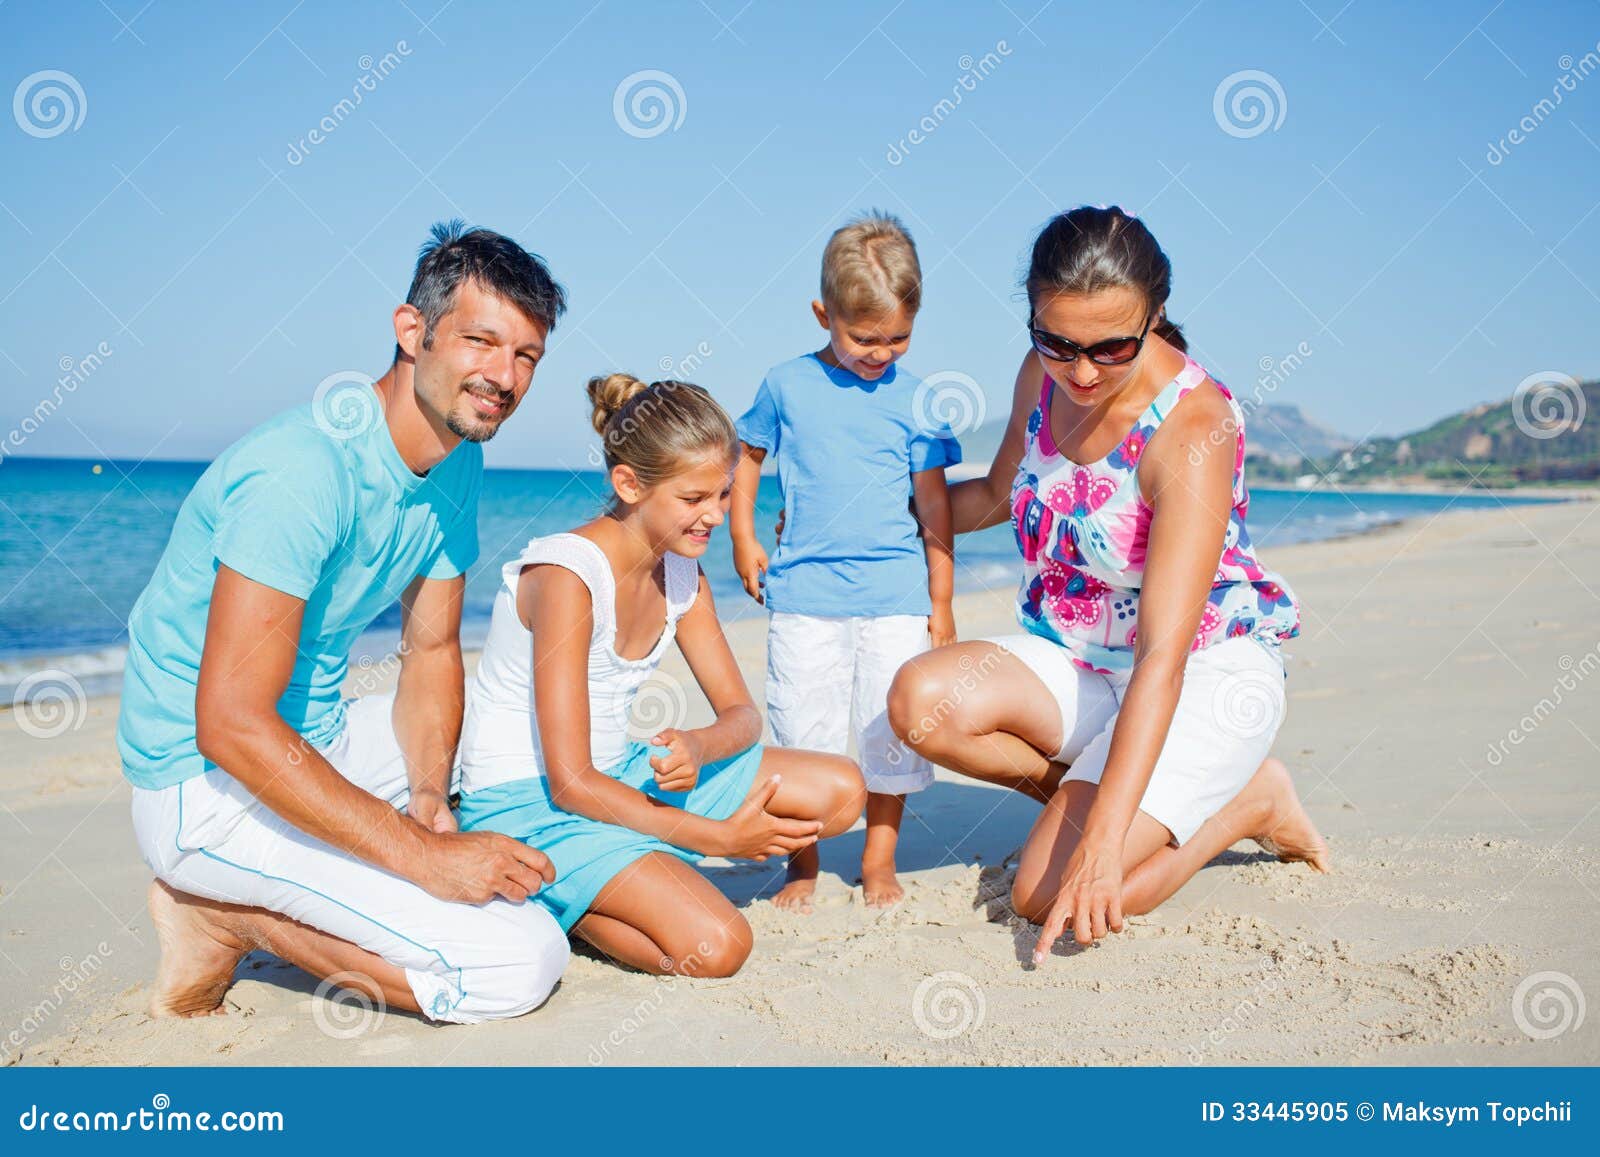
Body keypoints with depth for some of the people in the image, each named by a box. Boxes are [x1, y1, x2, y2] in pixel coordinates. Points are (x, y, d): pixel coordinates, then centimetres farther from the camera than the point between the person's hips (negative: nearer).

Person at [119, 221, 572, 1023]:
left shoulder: (459, 463, 3)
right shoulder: (300, 473, -25)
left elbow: (431, 652, 8)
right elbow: (230, 725, -28)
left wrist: (430, 801, -9)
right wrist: (425, 855, -27)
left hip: (318, 741, 9)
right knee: (524, 961, -18)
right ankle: (227, 916, -2)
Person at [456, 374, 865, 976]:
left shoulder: (681, 573, 2)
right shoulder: (566, 576, -23)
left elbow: (742, 714, 4)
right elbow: (570, 783, -24)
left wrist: (698, 745, -21)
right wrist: (718, 837, -21)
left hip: (622, 777, 8)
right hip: (531, 806, -8)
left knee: (840, 790, 0)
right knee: (715, 945, -28)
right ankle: (559, 906, -1)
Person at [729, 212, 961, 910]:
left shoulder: (912, 400, 1)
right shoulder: (786, 386, 2)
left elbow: (934, 503, 5)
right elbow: (747, 456, 17)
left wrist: (941, 601, 6)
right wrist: (743, 541, 9)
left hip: (896, 594, 0)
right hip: (803, 591, 0)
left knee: (892, 728, 4)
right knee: (801, 729, 3)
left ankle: (879, 861, 20)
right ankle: (802, 863, 19)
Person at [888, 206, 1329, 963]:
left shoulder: (1195, 428, -26)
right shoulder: (1044, 377, -5)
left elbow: (1163, 659, -32)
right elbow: (997, 495, 17)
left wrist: (1101, 843, -37)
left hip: (1208, 676, -5)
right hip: (1074, 663, 6)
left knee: (1052, 898, -19)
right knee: (923, 701, -25)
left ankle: (1248, 802, 6)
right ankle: (1085, 795, 1)